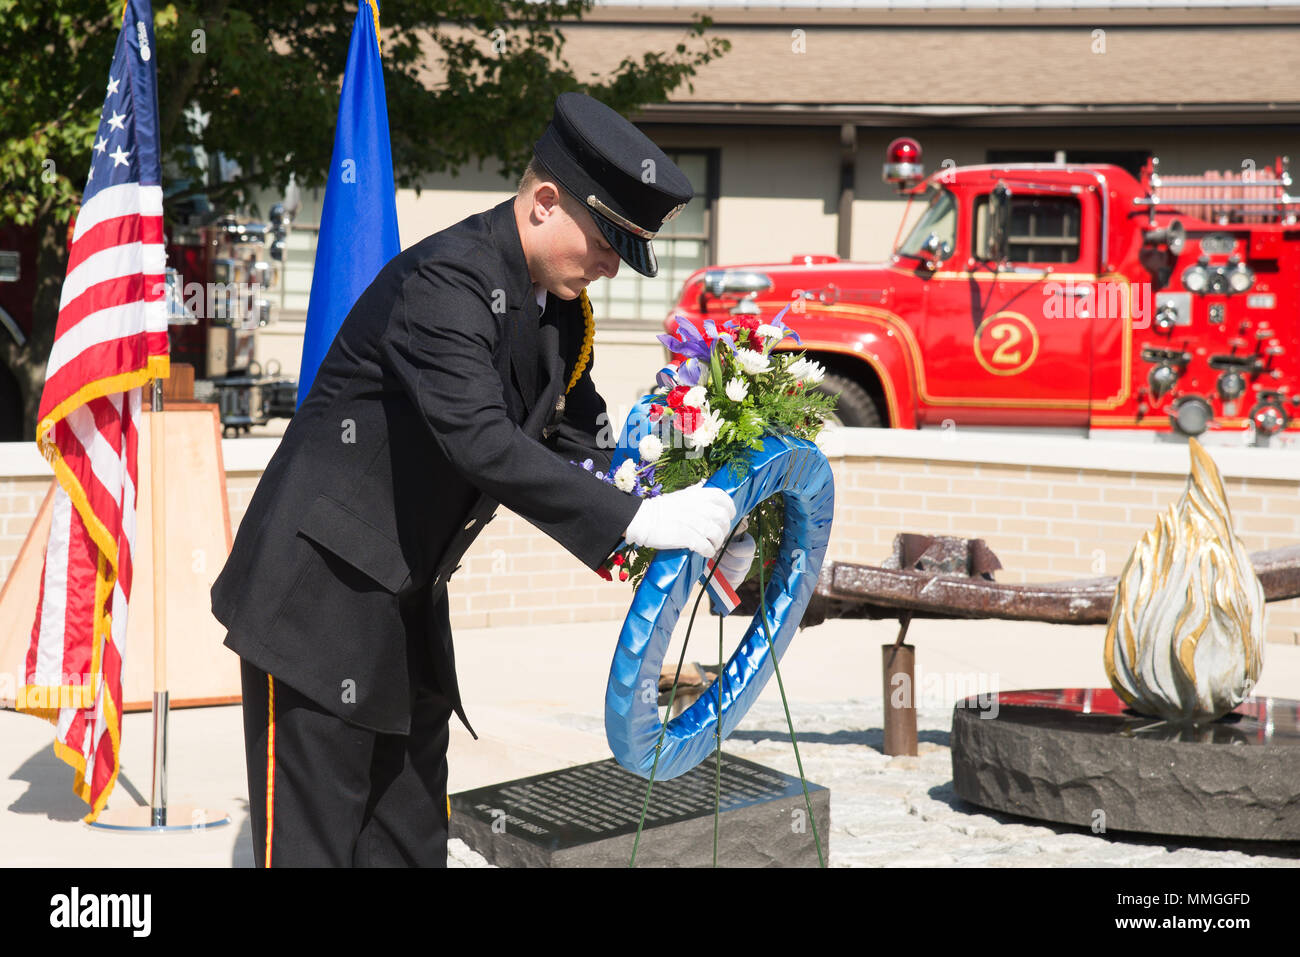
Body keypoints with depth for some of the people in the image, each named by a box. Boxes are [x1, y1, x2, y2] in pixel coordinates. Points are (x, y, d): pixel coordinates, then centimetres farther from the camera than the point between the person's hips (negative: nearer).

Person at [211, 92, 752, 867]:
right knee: (312, 840, -5)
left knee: (412, 839, 13)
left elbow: (579, 440, 13)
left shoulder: (558, 308, 7)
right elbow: (482, 445, -34)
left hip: (408, 605, 10)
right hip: (322, 594, -9)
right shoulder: (441, 285, -23)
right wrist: (636, 521, -36)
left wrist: (681, 524, -4)